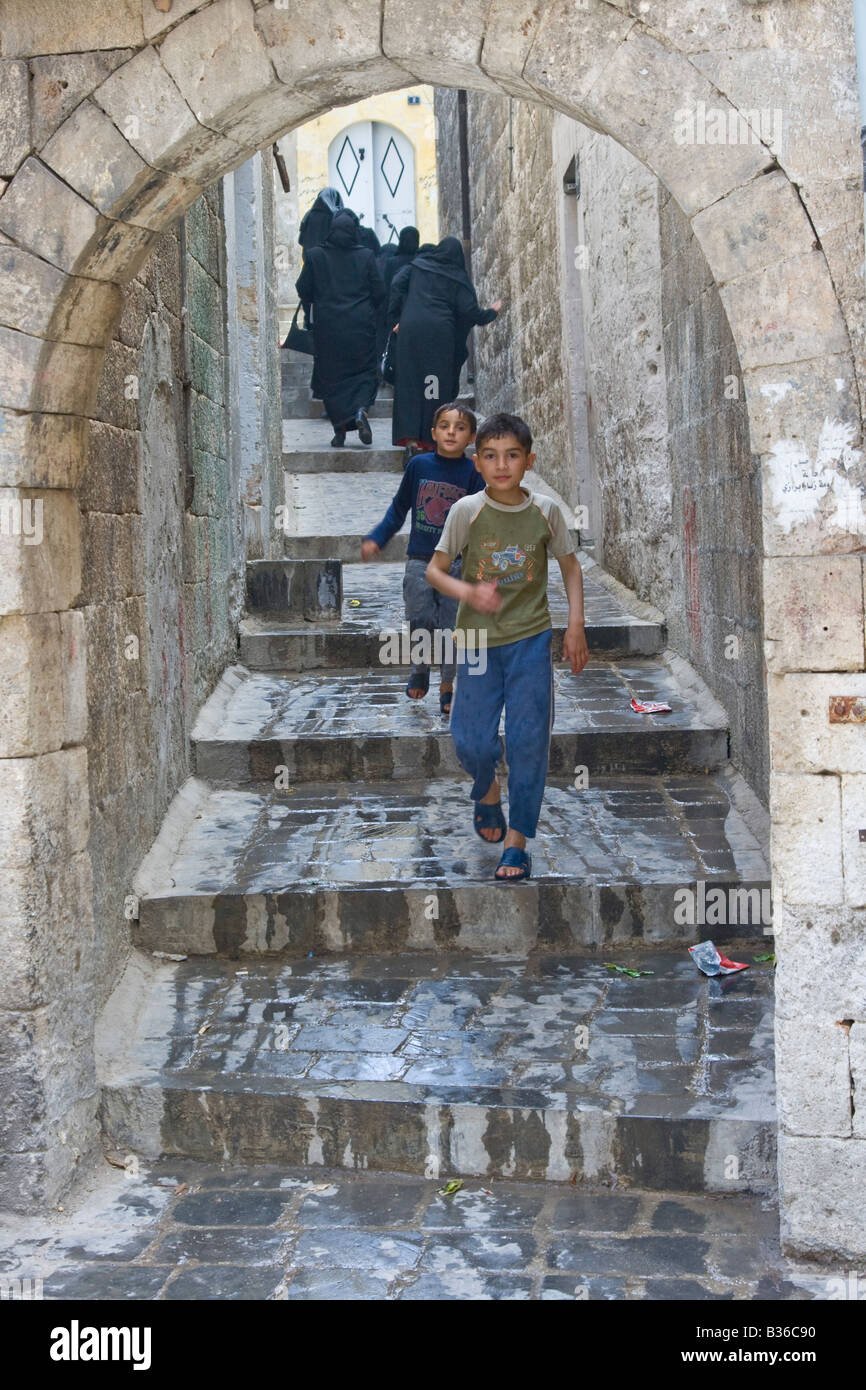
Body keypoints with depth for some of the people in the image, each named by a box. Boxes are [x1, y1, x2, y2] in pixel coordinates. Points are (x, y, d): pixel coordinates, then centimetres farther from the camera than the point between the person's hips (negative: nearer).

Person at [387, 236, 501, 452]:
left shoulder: (418, 266, 12)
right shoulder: (458, 277, 7)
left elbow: (397, 284, 2)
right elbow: (469, 310, 2)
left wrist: (397, 317, 8)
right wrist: (491, 313, 20)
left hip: (410, 328, 2)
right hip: (439, 332, -2)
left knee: (409, 381, 3)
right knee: (439, 385, 4)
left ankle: (409, 435, -9)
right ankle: (431, 435, 1)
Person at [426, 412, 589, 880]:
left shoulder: (545, 510, -3)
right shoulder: (466, 511, -7)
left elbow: (570, 566, 9)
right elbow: (435, 569, -1)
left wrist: (576, 625, 2)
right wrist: (468, 592, -20)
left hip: (531, 639, 0)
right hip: (478, 638, 0)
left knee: (529, 740, -3)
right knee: (471, 739, 0)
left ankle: (516, 841, 8)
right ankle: (487, 790, 35)